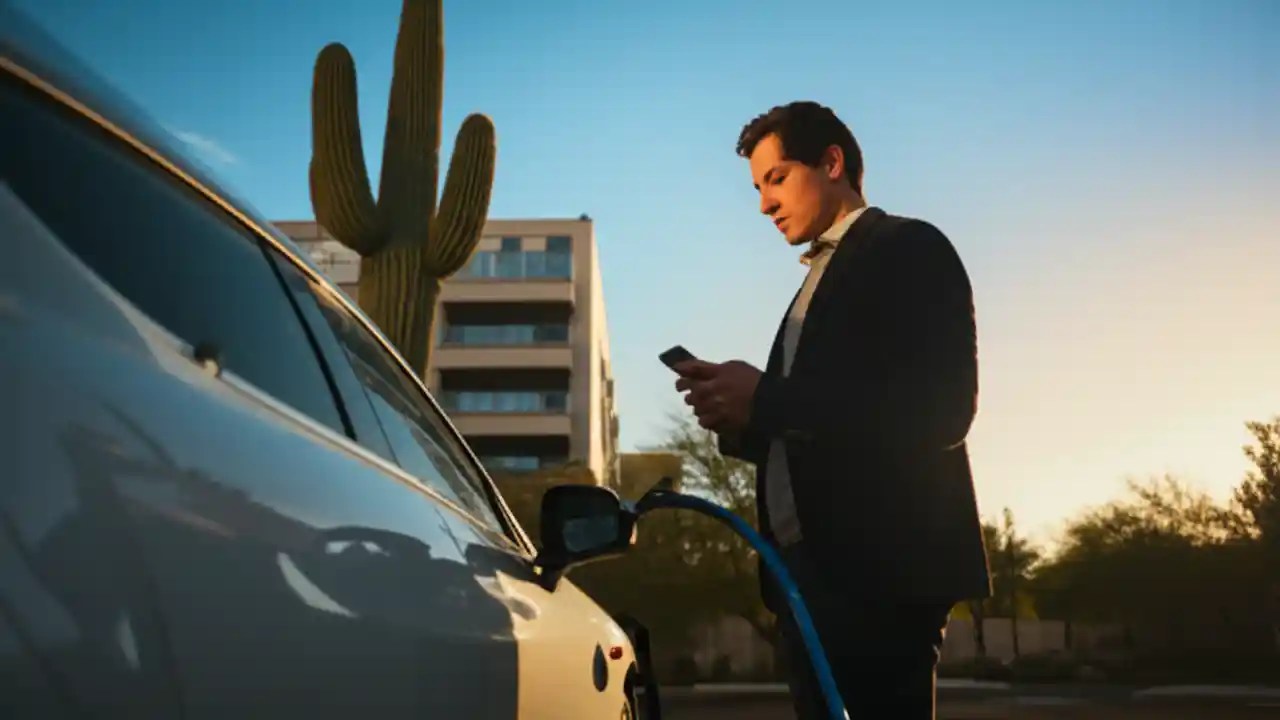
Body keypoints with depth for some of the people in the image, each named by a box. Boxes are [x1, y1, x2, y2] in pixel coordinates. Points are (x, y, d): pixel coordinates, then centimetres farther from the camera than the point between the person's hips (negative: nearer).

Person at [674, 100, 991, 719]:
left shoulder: (910, 249, -2)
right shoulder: (818, 282, 23)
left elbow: (940, 408, -15)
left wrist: (767, 399, -17)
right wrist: (740, 413, -1)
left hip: (879, 563, -8)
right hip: (812, 572, 8)